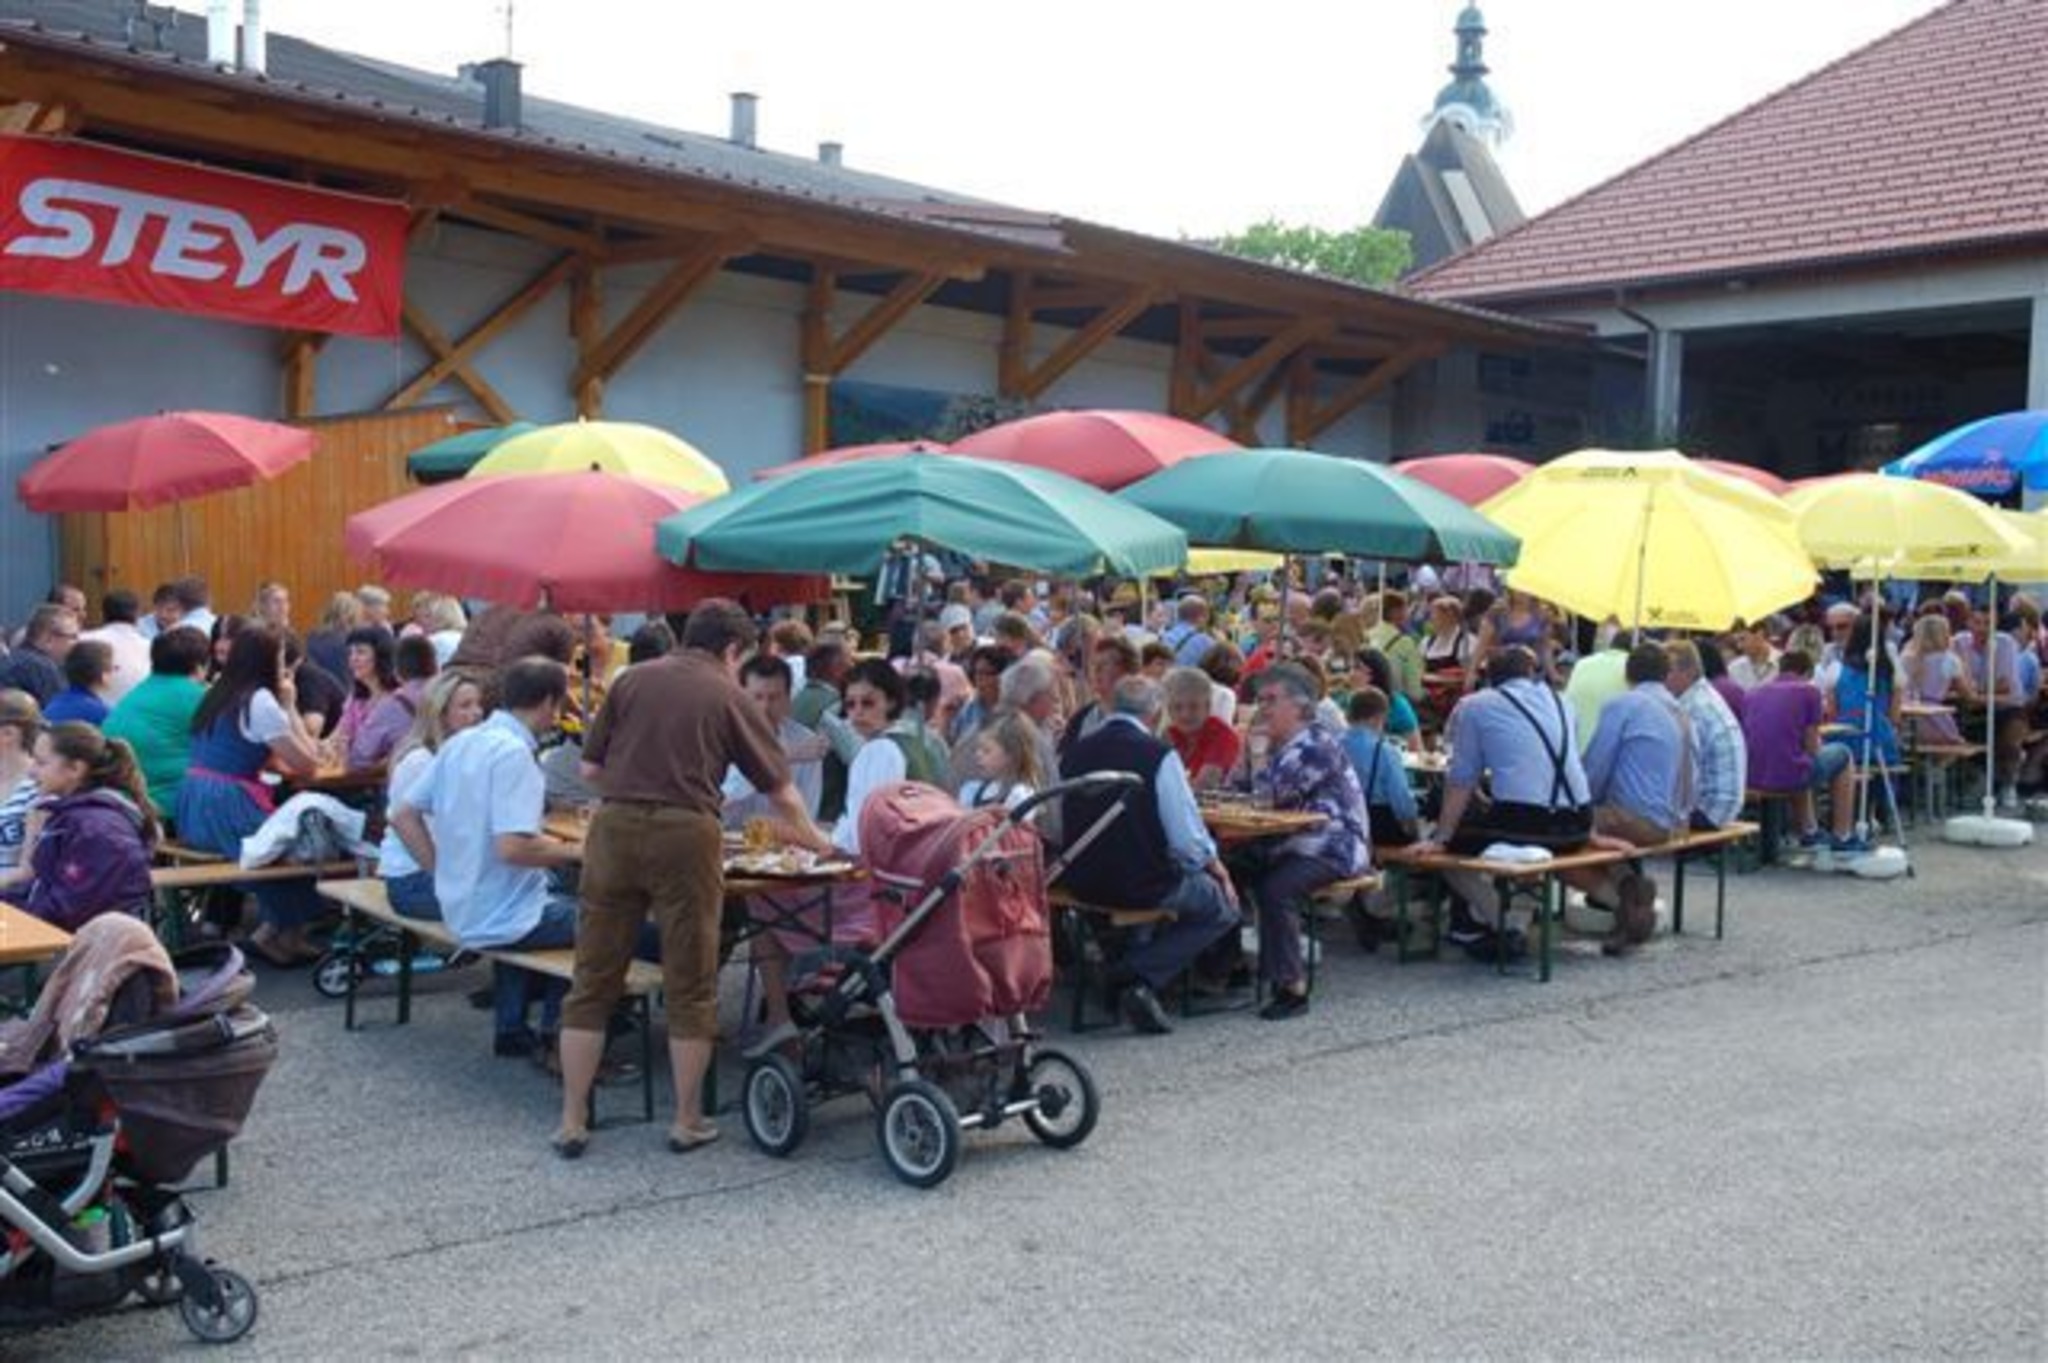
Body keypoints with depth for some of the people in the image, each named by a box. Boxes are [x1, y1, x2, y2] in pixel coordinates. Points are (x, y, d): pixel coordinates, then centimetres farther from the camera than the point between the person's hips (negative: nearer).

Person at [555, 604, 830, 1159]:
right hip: (685, 831, -3)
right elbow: (780, 791, 9)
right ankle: (688, 1121, 15)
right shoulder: (728, 697, 7)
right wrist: (815, 841, 24)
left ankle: (572, 1122, 13)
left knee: (593, 983, 9)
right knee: (690, 988, 8)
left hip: (615, 826, 3)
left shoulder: (632, 680, 13)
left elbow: (590, 768, 13)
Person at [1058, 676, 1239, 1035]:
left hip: (1082, 883, 7)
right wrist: (1216, 867, 8)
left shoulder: (1073, 753, 1)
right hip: (1142, 885, -7)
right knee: (1223, 906, 16)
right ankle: (1142, 978, -4)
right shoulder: (1158, 755, -15)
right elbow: (1188, 841, -14)